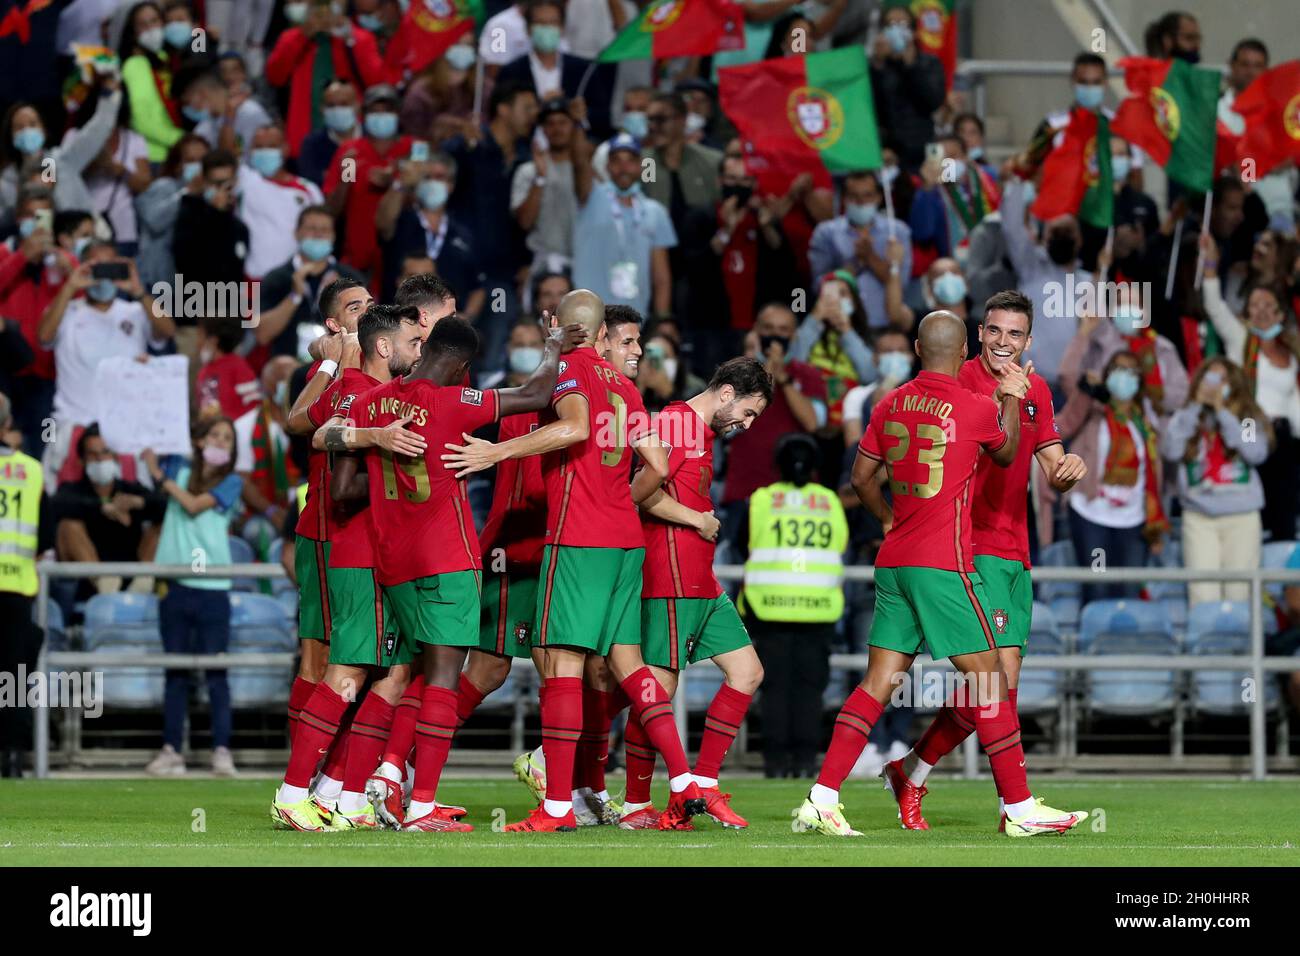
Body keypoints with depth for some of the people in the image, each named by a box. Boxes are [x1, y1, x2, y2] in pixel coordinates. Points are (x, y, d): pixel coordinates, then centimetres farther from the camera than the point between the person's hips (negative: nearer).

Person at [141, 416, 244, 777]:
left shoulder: (230, 482, 4)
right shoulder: (180, 469, 13)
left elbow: (195, 505, -6)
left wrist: (162, 477, 1)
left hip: (212, 587, -3)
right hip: (176, 583, 3)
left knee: (215, 674, -4)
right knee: (176, 672, 5)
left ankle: (222, 751, -5)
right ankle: (171, 750, 6)